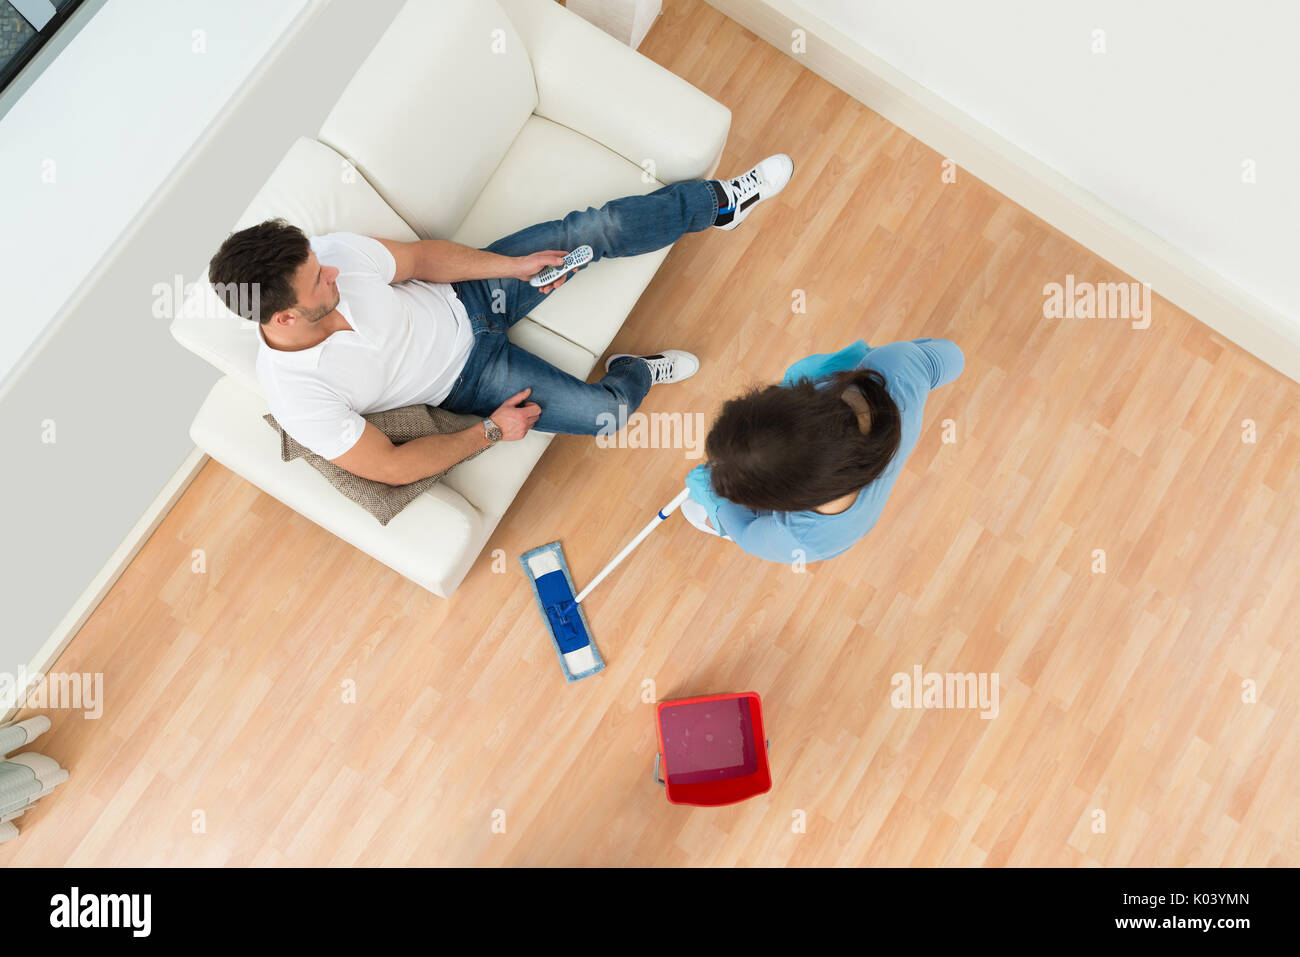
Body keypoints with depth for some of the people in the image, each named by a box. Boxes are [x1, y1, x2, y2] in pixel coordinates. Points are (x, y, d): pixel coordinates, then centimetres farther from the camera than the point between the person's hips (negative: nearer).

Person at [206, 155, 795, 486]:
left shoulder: (331, 253, -22)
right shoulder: (299, 397, -32)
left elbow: (421, 258, -4)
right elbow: (391, 469, -23)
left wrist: (515, 266, -10)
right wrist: (489, 432, -17)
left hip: (463, 297, 4)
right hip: (464, 375, -3)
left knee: (599, 228, -6)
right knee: (603, 413, -17)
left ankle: (721, 202, 22)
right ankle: (633, 373, 24)